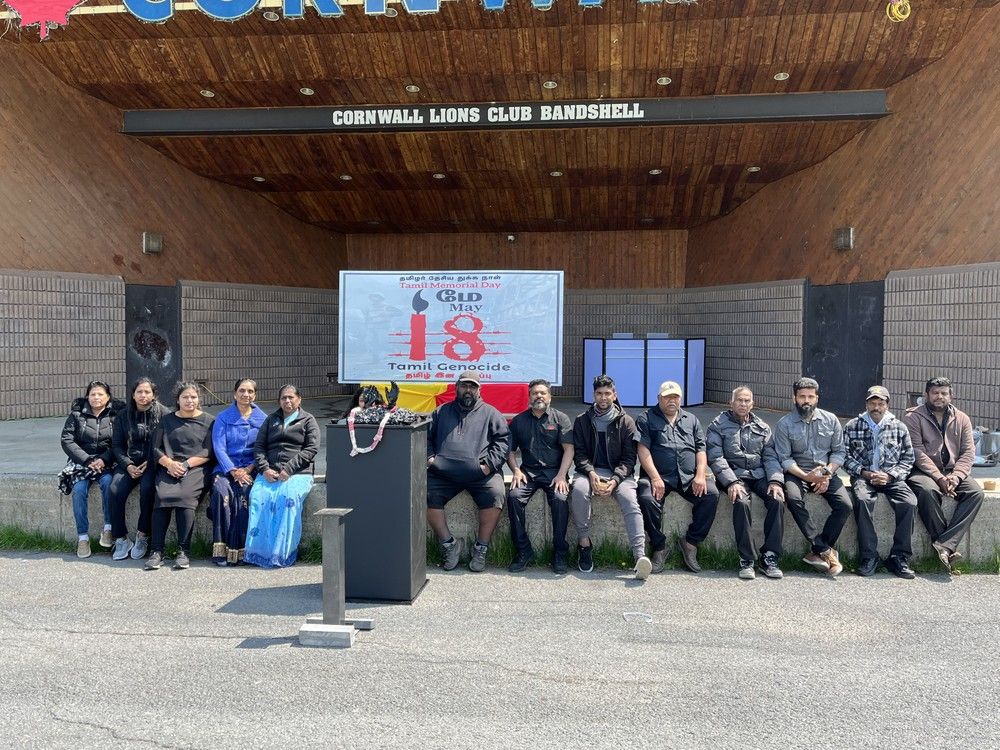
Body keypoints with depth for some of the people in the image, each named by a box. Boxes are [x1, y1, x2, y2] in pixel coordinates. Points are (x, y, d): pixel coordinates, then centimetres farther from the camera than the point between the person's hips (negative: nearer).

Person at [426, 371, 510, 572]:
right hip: (443, 473, 2)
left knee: (495, 495, -29)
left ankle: (481, 548, -13)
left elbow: (503, 440, 8)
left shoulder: (490, 413, 17)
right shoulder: (441, 412, 23)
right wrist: (430, 457, 3)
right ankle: (449, 544, -7)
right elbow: (426, 437, 22)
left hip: (481, 473, -2)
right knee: (427, 494, -23)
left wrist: (490, 464, -6)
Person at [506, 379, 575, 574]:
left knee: (560, 499, -30)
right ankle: (523, 551, -16)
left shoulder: (560, 419, 7)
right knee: (513, 496, -26)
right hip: (528, 471, 2)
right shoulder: (518, 421, 14)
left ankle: (559, 553, -17)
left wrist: (561, 475, -14)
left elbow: (568, 449, -1)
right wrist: (516, 470, -5)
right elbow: (510, 451, 14)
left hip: (554, 471, -2)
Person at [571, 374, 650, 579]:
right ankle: (584, 542, -17)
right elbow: (579, 453, 5)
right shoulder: (582, 421, 11)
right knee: (579, 490, -33)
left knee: (630, 500, -30)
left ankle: (640, 555, -42)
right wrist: (592, 474, -15)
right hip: (590, 471, 1)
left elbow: (629, 458, 2)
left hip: (619, 472, -1)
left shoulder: (626, 422, 7)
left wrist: (614, 480, -14)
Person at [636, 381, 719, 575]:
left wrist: (700, 475, -4)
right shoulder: (646, 419, 9)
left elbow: (701, 450, 14)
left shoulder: (691, 420, 22)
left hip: (688, 478, 3)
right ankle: (659, 548, -13)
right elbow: (643, 450, -3)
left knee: (711, 495, -23)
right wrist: (655, 478, -16)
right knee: (647, 499, -32)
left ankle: (691, 542, -8)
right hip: (657, 475, -3)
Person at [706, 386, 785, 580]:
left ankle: (770, 558, -19)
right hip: (733, 475, -3)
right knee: (741, 502, -33)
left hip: (760, 475, 4)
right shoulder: (718, 425, 7)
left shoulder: (762, 427, 19)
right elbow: (715, 458, -4)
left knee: (777, 500, -25)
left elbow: (770, 456, 11)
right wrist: (731, 482, -18)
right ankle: (746, 560, -25)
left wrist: (775, 481, -8)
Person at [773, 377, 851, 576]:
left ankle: (818, 552, -11)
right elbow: (785, 459, -6)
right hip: (797, 473, -2)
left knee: (845, 505, -23)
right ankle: (826, 551, -25)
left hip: (826, 473, 2)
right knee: (793, 499, -33)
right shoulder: (784, 424, -1)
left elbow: (838, 452, 6)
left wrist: (827, 474, -10)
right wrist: (806, 476, -20)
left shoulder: (830, 420, 7)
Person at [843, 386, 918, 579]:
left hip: (891, 477, 1)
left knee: (909, 502, -28)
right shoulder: (853, 426, 8)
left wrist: (889, 475, -7)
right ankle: (869, 557, -25)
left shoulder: (899, 427, 10)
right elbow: (846, 456, 5)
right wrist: (864, 472, -10)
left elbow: (908, 459, 9)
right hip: (863, 475, -1)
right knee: (862, 499, -34)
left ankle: (899, 558, -17)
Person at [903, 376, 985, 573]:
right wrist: (939, 478, -20)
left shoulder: (962, 419, 12)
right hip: (922, 471, -4)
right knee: (928, 491, -36)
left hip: (953, 472, 4)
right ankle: (949, 547, -24)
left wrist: (956, 477, -14)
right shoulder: (913, 417, 0)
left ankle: (943, 546, -32)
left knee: (976, 492, -24)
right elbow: (917, 452, -10)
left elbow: (968, 453, 4)